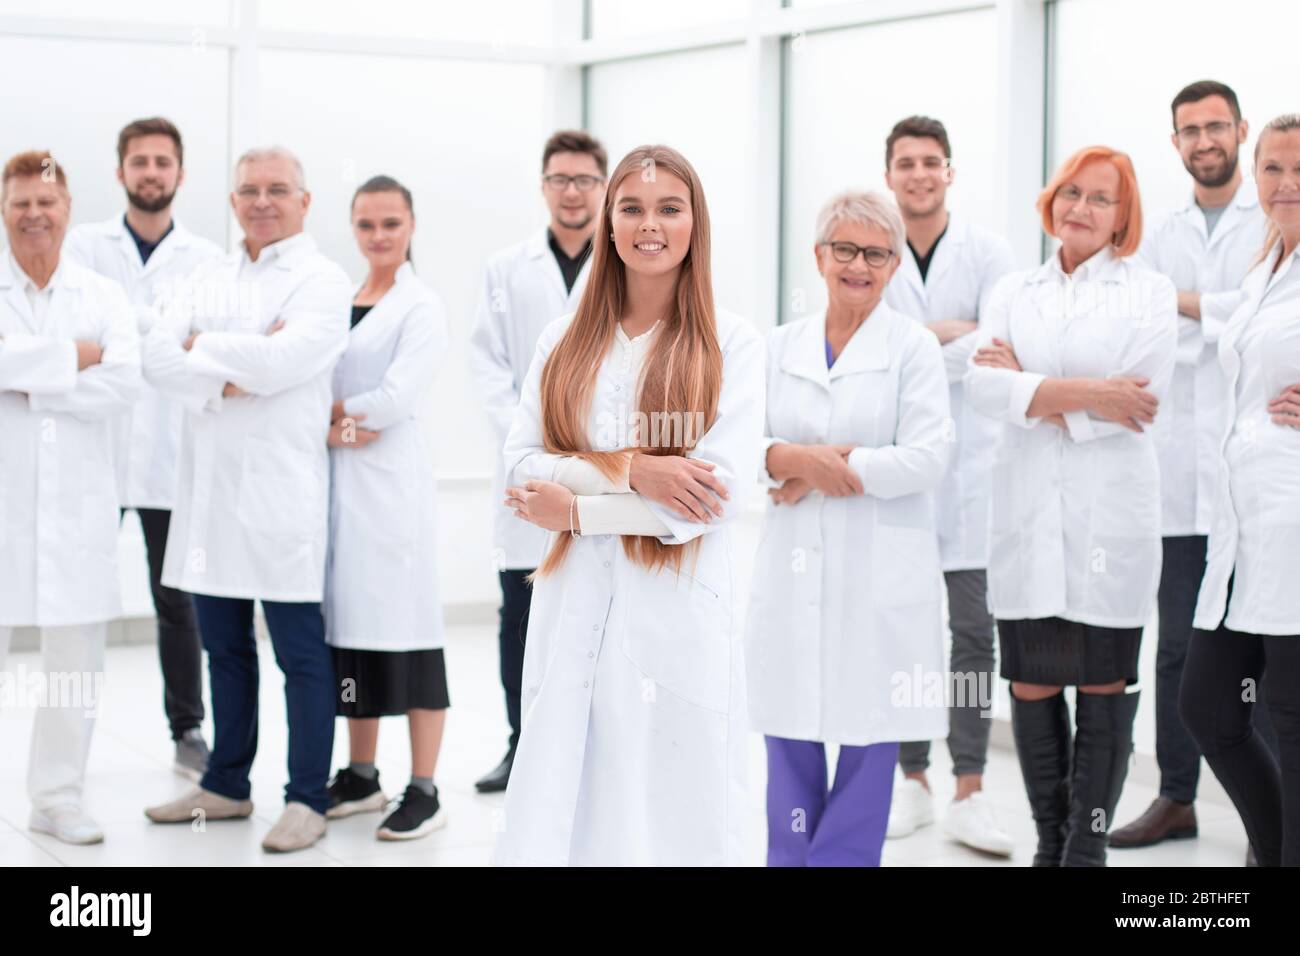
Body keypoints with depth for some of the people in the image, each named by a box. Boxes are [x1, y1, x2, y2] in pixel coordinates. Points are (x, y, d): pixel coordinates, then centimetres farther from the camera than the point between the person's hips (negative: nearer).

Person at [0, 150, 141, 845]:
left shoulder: (103, 297, 8)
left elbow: (124, 382, -7)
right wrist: (68, 358, -11)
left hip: (76, 505, 3)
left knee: (79, 661, 7)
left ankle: (57, 798, 18)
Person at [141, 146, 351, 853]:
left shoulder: (322, 281, -3)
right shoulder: (208, 279, 15)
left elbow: (283, 359, -18)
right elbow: (157, 356, 1)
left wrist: (203, 346, -6)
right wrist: (228, 377, -14)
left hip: (280, 489, -6)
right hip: (208, 484, 6)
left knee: (300, 650, -1)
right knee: (224, 647, 14)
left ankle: (307, 799, 6)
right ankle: (226, 785, 26)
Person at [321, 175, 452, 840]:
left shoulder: (422, 307, -4)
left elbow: (395, 398, -15)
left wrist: (332, 410, -4)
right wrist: (335, 429, -10)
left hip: (389, 482, -6)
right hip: (335, 480, 6)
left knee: (403, 628, -5)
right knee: (349, 623, 10)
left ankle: (424, 792, 1)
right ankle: (360, 778, 20)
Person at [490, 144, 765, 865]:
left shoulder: (732, 345, 0)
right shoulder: (566, 340, 11)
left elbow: (722, 493, -11)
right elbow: (522, 462, 1)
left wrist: (576, 507, -9)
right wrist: (627, 468, -14)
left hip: (679, 613, -3)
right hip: (574, 608, 3)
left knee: (675, 827, 2)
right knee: (548, 820, 2)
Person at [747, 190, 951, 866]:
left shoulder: (914, 347, 1)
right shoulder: (780, 346, 10)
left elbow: (926, 459, -10)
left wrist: (816, 471, -11)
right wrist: (794, 457, -16)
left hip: (879, 576, -3)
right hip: (793, 574, 3)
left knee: (869, 742, 1)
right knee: (788, 741, 5)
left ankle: (843, 857, 11)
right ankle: (787, 858, 15)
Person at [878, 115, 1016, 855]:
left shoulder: (988, 251, 1)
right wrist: (948, 333, -12)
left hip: (969, 466, -1)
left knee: (974, 630, 0)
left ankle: (970, 795, 5)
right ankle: (913, 783, 19)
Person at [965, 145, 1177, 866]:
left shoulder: (1149, 292, 5)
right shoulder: (1013, 291, 13)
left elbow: (1141, 401, -8)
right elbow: (981, 384, -4)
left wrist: (1031, 389, -6)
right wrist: (1081, 393, -14)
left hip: (1110, 513, -2)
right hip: (1027, 511, 2)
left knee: (1103, 683, 1)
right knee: (1031, 684, 3)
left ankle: (1087, 846, 11)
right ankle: (1049, 842, 16)